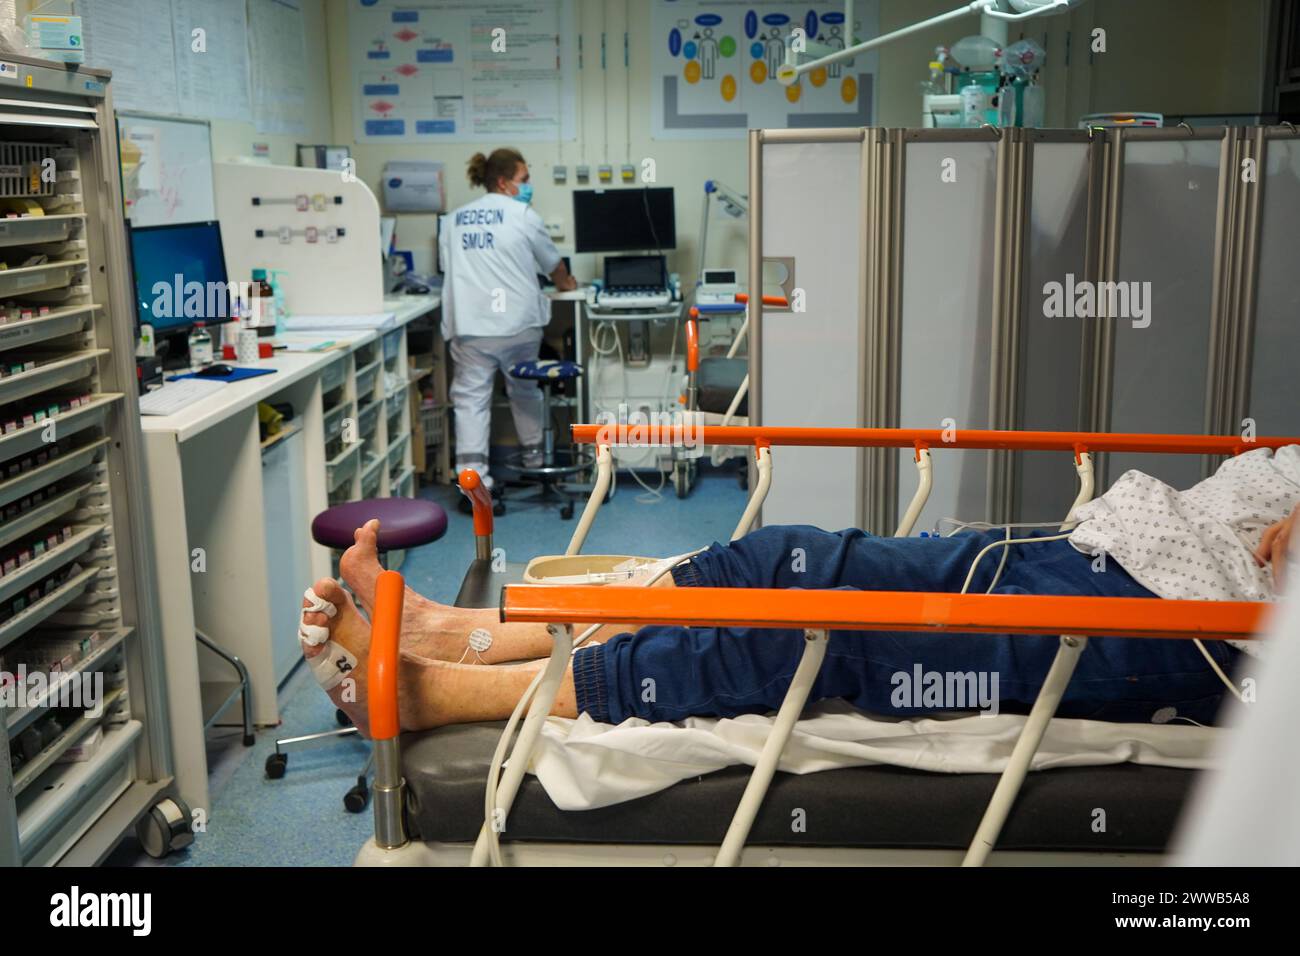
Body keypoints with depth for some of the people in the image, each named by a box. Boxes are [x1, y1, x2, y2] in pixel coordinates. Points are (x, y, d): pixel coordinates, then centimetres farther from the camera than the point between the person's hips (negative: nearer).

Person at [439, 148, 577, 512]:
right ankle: (534, 456, 34)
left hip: (467, 325, 2)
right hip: (517, 322, -1)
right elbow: (553, 264, 15)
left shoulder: (452, 220, 12)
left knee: (471, 399, 0)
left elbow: (449, 268, 18)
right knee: (525, 390, 18)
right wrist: (565, 284, 36)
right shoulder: (523, 216, 2)